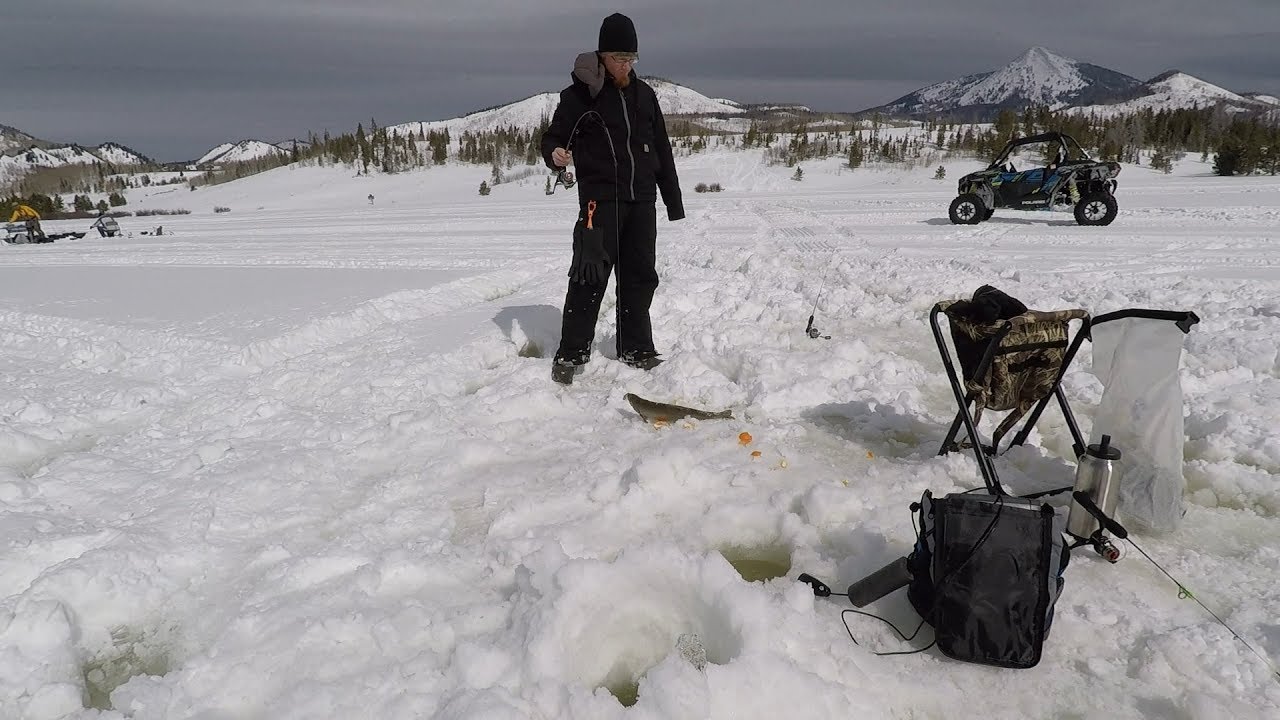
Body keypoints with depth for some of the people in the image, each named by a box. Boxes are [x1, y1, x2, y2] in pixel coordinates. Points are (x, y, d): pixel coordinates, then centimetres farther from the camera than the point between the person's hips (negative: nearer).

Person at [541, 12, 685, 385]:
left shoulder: (644, 94, 13)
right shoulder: (579, 94, -1)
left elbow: (662, 150, 16)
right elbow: (552, 138, 2)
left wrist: (673, 199, 15)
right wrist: (555, 155, -22)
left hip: (642, 200, 5)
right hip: (600, 200, -5)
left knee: (640, 276, 7)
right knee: (591, 275, -9)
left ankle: (636, 350, 18)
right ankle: (571, 354, -1)